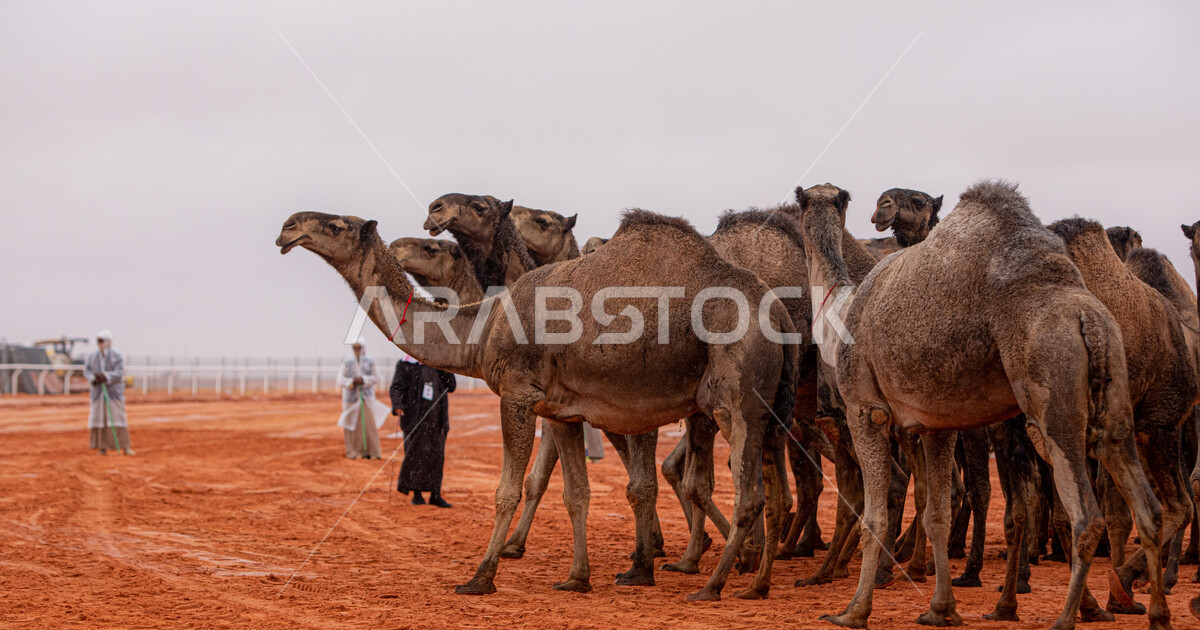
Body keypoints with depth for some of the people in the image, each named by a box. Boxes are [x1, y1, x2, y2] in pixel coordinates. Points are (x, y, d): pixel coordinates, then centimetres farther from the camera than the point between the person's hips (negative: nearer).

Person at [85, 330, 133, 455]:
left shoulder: (116, 357, -4)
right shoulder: (92, 357, 9)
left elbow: (119, 373, -14)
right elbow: (86, 371, 2)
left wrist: (106, 376, -28)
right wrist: (93, 379, -19)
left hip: (114, 392, -4)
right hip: (98, 393, 4)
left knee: (118, 419, -7)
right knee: (98, 419, 1)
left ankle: (125, 447, -5)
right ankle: (103, 448, 7)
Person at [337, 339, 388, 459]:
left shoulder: (369, 362, 4)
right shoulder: (347, 363, 5)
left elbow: (376, 379, 1)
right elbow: (340, 379, 0)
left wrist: (363, 380, -14)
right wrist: (351, 382, -17)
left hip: (366, 397, 0)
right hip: (351, 397, 0)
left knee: (369, 424, -5)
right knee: (352, 424, -1)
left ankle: (372, 452, -1)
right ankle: (353, 451, 5)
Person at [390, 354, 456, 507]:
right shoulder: (407, 364, -1)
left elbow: (451, 386, 4)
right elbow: (396, 387, -7)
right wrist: (397, 405, -25)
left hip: (436, 419, 4)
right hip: (415, 418, -4)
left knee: (436, 455, 3)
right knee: (415, 454, -3)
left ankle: (435, 495, 8)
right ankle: (416, 493, 6)